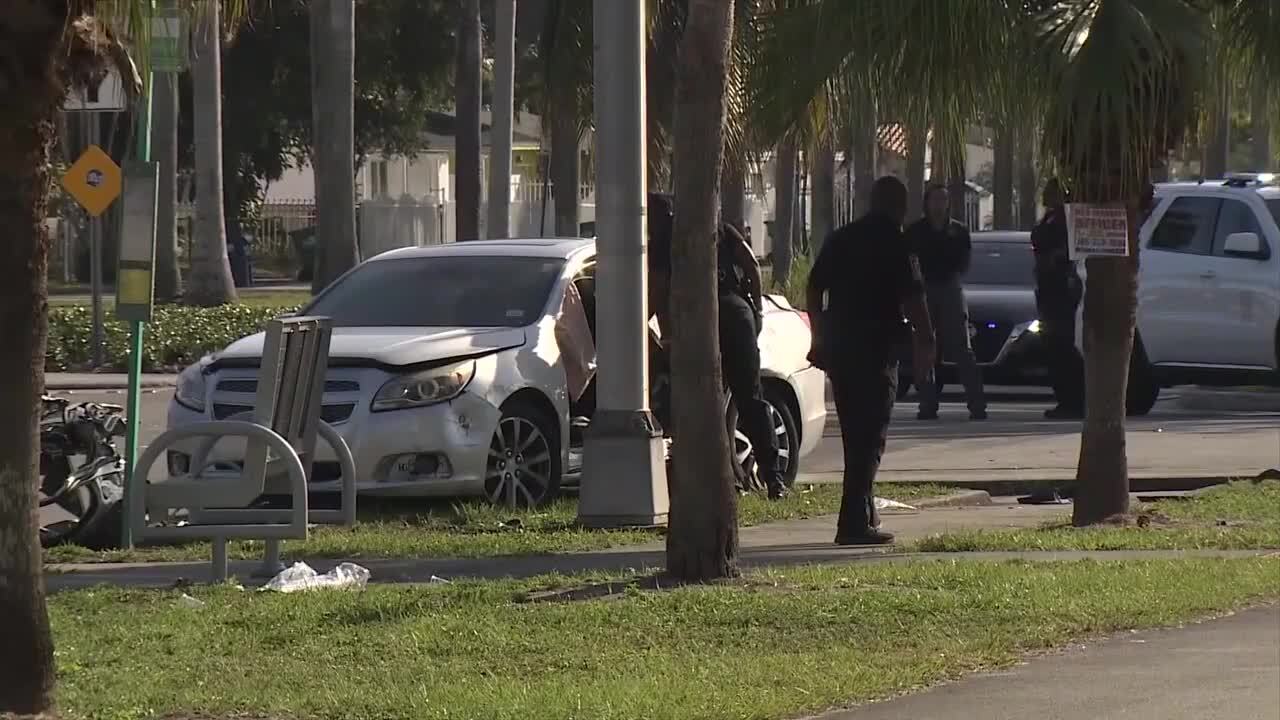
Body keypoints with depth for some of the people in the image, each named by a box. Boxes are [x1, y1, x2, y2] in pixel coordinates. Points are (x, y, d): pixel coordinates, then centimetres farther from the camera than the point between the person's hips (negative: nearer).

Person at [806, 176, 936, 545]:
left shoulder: (840, 239, 11)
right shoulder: (896, 244, -9)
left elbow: (813, 288, 15)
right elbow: (912, 298, -14)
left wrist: (820, 337, 22)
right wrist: (925, 343, -7)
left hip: (839, 345, 7)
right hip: (877, 347, -7)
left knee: (854, 433, 19)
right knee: (870, 436, -6)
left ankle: (863, 512, 28)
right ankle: (855, 522, -14)